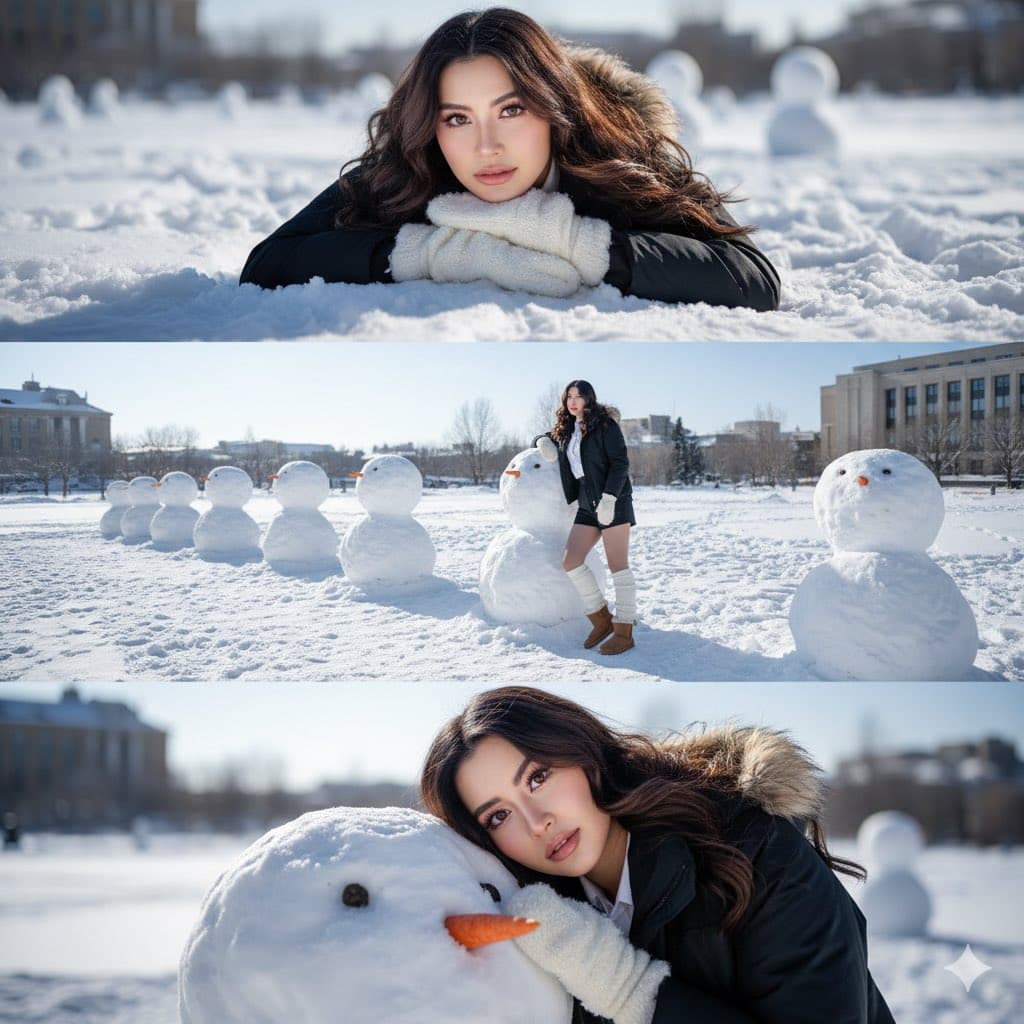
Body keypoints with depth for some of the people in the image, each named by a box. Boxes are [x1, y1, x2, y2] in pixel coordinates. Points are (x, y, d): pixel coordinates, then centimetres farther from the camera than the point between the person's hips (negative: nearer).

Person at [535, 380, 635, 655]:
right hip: (587, 505, 8)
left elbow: (620, 461, -13)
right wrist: (544, 441, 8)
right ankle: (601, 620, 9)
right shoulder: (566, 430, 14)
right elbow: (544, 438, 34)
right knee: (571, 562, -2)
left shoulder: (604, 424, -7)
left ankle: (624, 632, -4)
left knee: (618, 565, -6)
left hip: (613, 501, -7)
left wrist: (609, 498, -21)